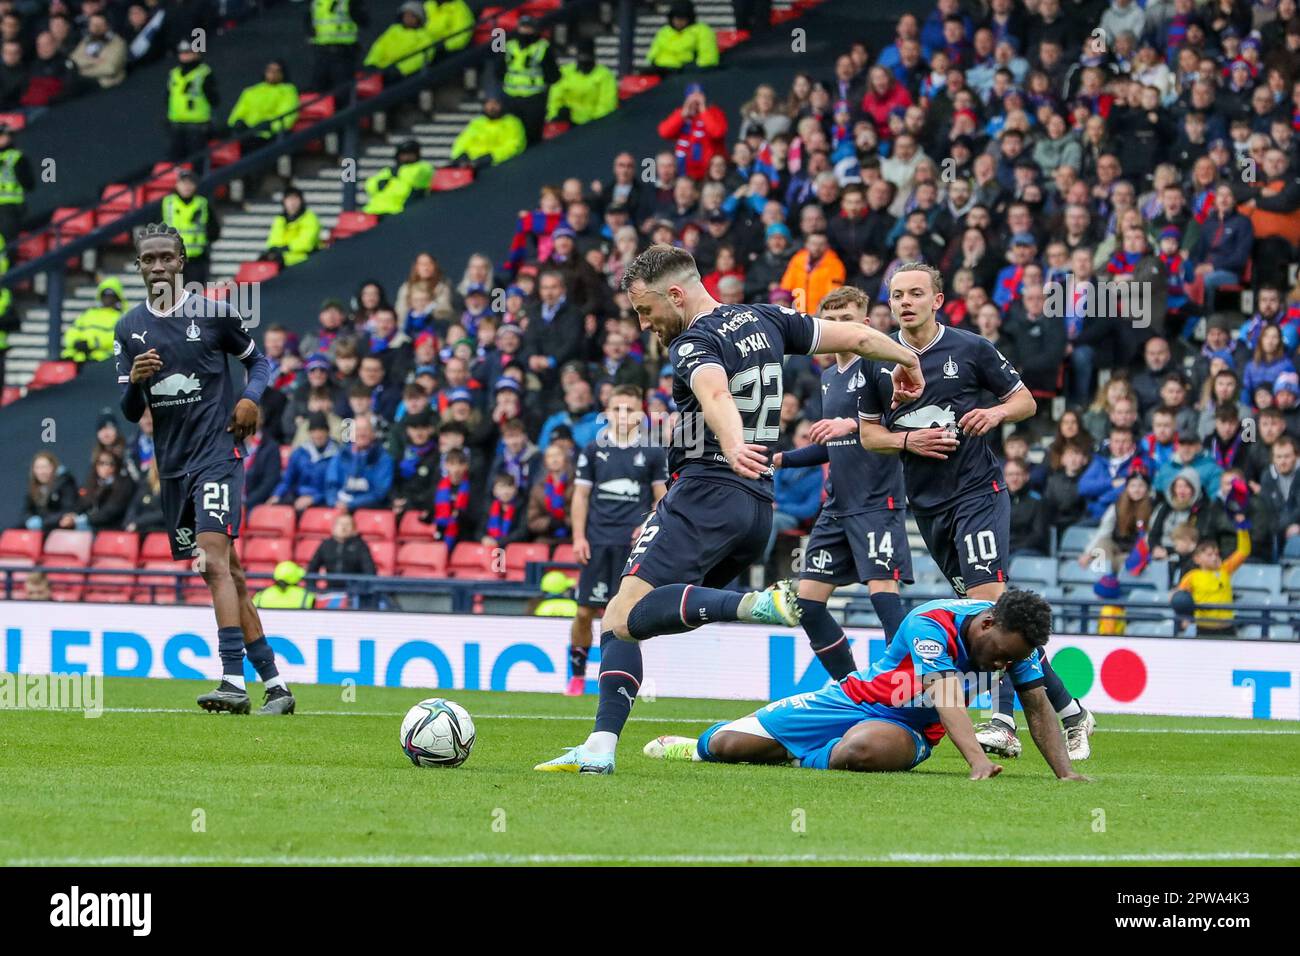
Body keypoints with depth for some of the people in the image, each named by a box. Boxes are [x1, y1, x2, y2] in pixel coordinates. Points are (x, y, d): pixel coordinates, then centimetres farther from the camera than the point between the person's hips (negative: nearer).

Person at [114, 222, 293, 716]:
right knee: (228, 572, 7)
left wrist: (251, 397, -8)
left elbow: (258, 361, 12)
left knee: (215, 560, -21)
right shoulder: (129, 329, 8)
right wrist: (135, 380, -13)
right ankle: (273, 681, 13)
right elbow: (130, 412, 9)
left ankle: (233, 680, -28)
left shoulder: (214, 312, -1)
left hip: (217, 451, -5)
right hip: (172, 465, 5)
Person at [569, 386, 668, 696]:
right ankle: (577, 675, 12)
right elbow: (581, 496, 9)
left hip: (634, 543, -1)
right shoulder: (593, 450, 8)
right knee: (585, 611, -1)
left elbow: (662, 497, 10)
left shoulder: (652, 452, 6)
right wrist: (579, 537, 0)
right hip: (597, 541, 1)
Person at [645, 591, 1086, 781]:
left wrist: (1065, 774, -25)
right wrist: (978, 760, -57)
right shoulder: (932, 625, -31)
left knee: (866, 749, -38)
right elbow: (948, 699, -43)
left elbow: (1038, 707, -11)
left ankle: (804, 757, 0)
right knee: (727, 745, -6)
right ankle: (702, 744, 36)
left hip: (909, 729, 3)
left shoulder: (1015, 638, -14)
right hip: (858, 698, -3)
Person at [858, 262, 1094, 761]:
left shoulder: (971, 349, -3)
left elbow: (1026, 401, 6)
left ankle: (1004, 721, -23)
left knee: (988, 598, -20)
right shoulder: (878, 360, 6)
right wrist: (907, 440, -7)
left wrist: (997, 412, -14)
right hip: (926, 503, 5)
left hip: (978, 490, -5)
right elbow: (868, 433, 12)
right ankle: (1066, 710, 16)